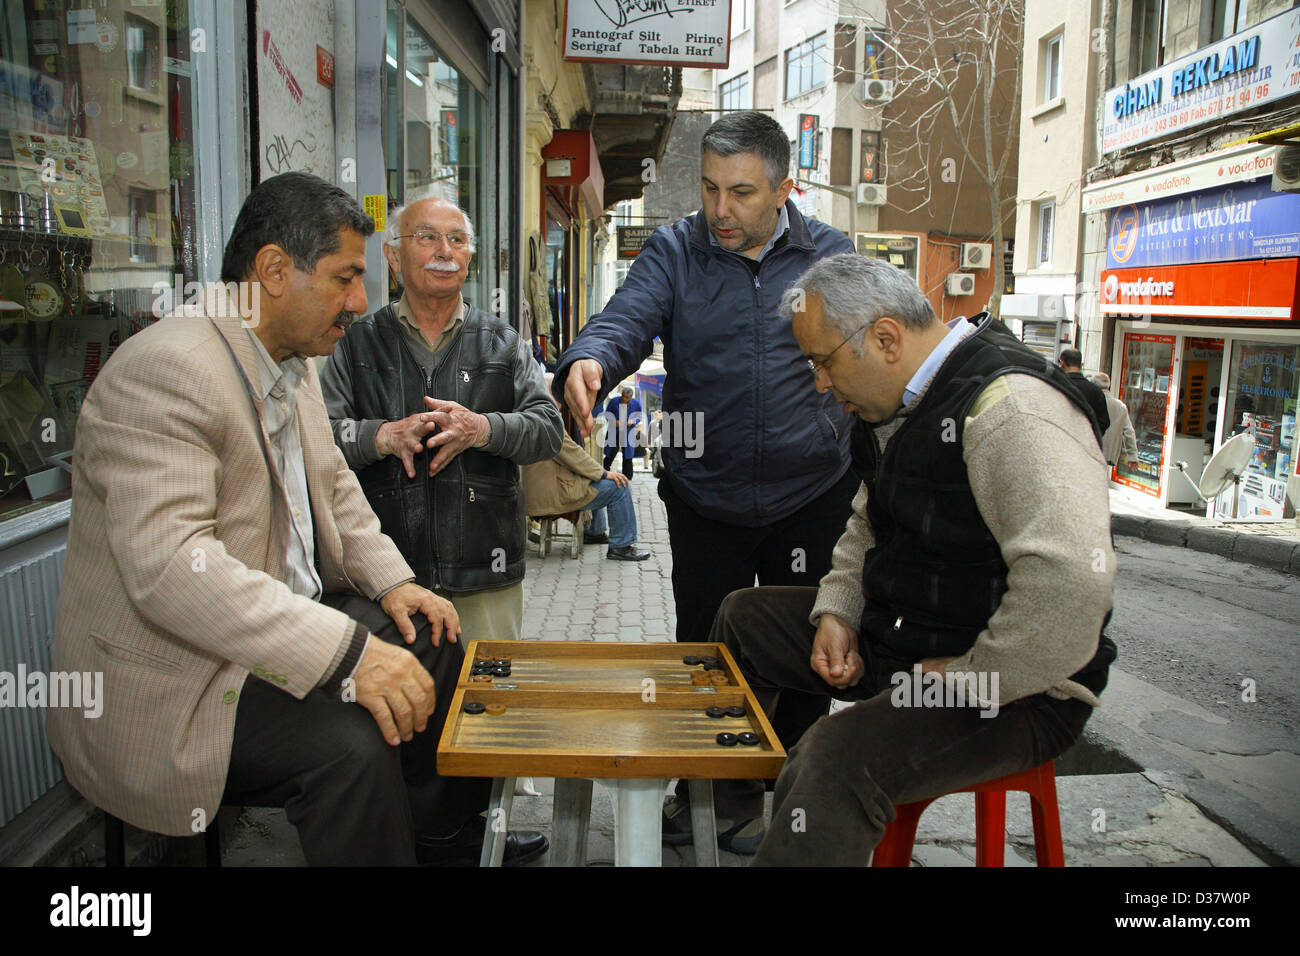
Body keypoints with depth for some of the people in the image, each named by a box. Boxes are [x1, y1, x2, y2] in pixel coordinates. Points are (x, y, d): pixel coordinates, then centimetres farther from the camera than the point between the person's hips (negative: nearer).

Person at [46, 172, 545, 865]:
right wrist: (347, 651, -38)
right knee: (351, 745, -29)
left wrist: (392, 580, 2)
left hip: (285, 614, 10)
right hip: (172, 678, -10)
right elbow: (168, 562, -34)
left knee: (435, 647, 8)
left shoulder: (292, 360, 8)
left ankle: (447, 842, 24)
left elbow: (332, 485, 19)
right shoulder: (164, 369, -24)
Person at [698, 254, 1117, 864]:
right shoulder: (894, 402, 7)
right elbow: (868, 524, 20)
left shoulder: (1011, 407, -25)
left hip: (1013, 691, -10)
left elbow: (1071, 583, -35)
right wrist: (837, 611, 5)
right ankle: (725, 803, 31)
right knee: (743, 616, 16)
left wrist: (968, 677, -25)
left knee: (836, 758, -35)